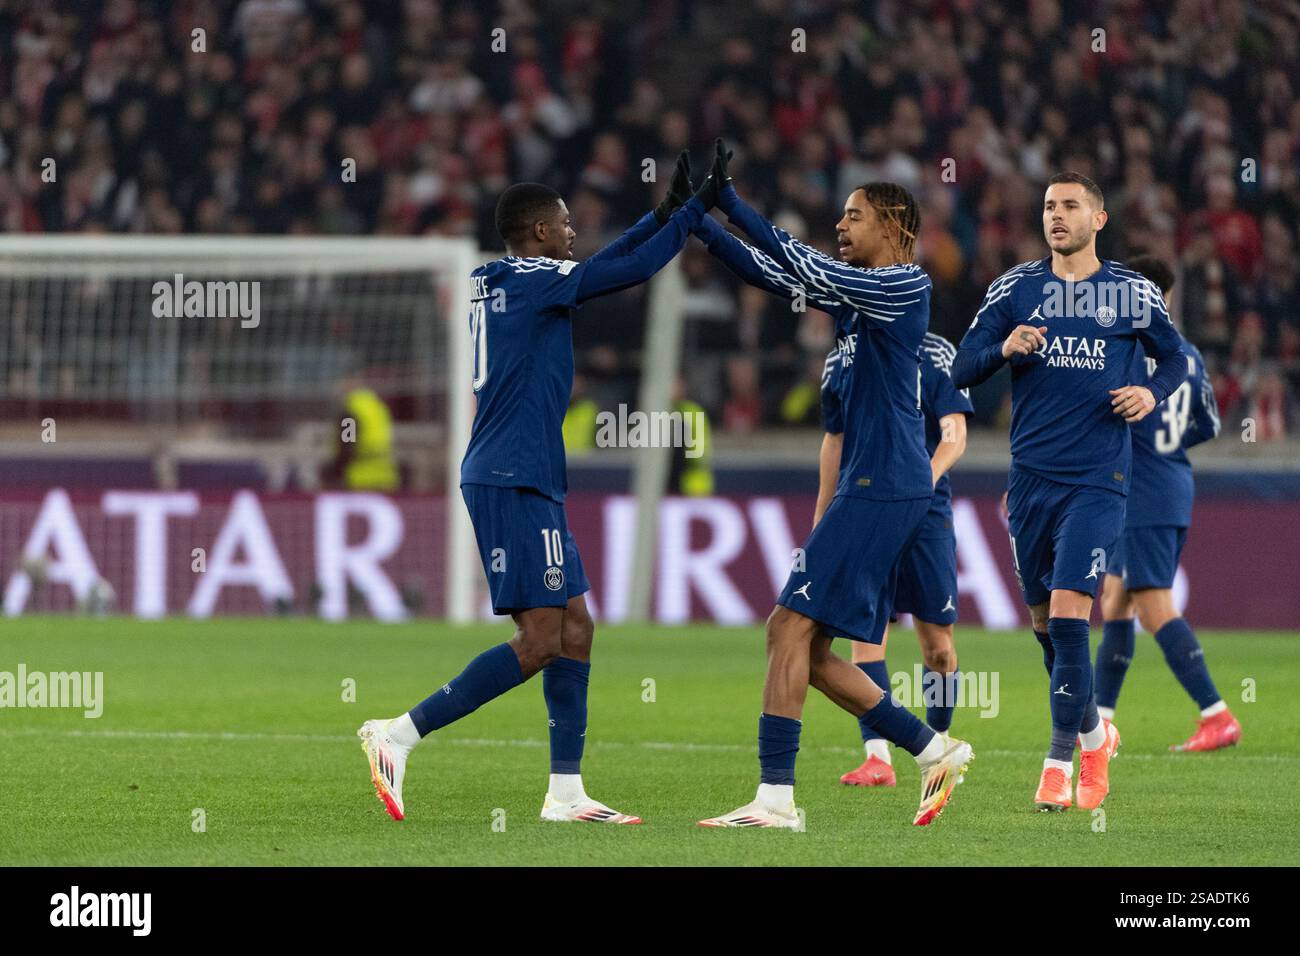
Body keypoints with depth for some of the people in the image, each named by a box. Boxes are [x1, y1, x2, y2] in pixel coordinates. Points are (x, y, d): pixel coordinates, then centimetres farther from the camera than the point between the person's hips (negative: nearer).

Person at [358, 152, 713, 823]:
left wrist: (665, 212, 29)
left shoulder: (494, 283, 17)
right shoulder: (534, 280, -9)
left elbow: (598, 268, 28)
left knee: (574, 629, 9)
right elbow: (633, 268, -6)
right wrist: (694, 211, 6)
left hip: (527, 482, 10)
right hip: (513, 482, -10)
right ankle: (399, 734, -17)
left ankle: (565, 792, 8)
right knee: (540, 641, -13)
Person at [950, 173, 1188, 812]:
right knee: (1044, 623, 10)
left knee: (1067, 613, -16)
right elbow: (961, 371, 3)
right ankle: (1093, 732, 34)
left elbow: (1174, 358, 18)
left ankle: (1060, 762, -6)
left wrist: (1153, 393, -3)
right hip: (1031, 480, 3)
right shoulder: (1015, 289, 6)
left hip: (1098, 482, -3)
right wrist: (1003, 350, -17)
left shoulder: (1132, 293, 4)